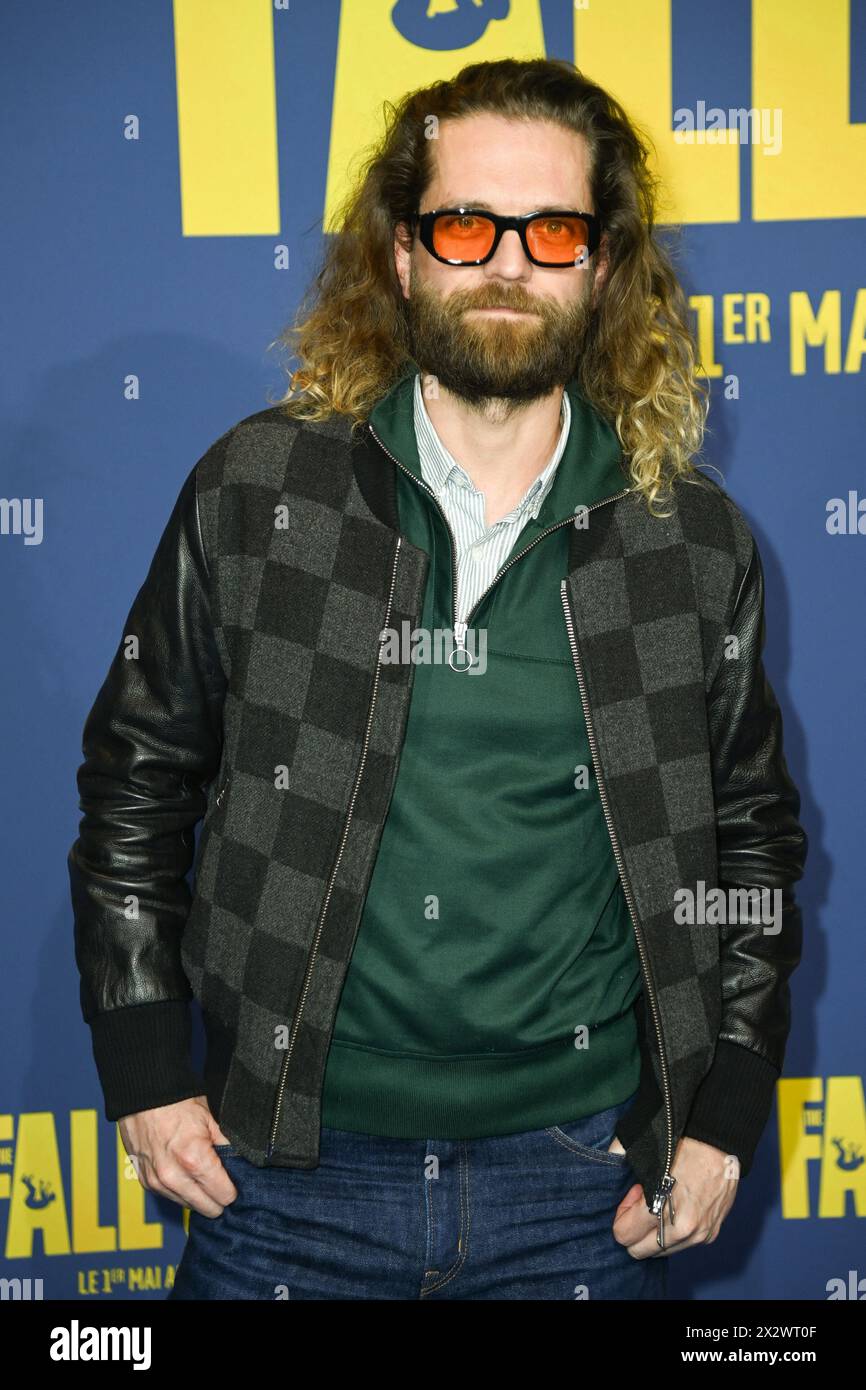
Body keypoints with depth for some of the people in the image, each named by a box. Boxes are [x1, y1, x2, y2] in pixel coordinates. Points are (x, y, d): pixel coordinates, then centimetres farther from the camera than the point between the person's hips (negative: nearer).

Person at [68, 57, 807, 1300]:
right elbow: (136, 779, 2)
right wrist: (143, 1070, -1)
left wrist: (728, 1110, 2)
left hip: (583, 1176, 1)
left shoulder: (694, 538, -2)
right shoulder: (256, 489, -5)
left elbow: (752, 834, 7)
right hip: (287, 1169, 0)